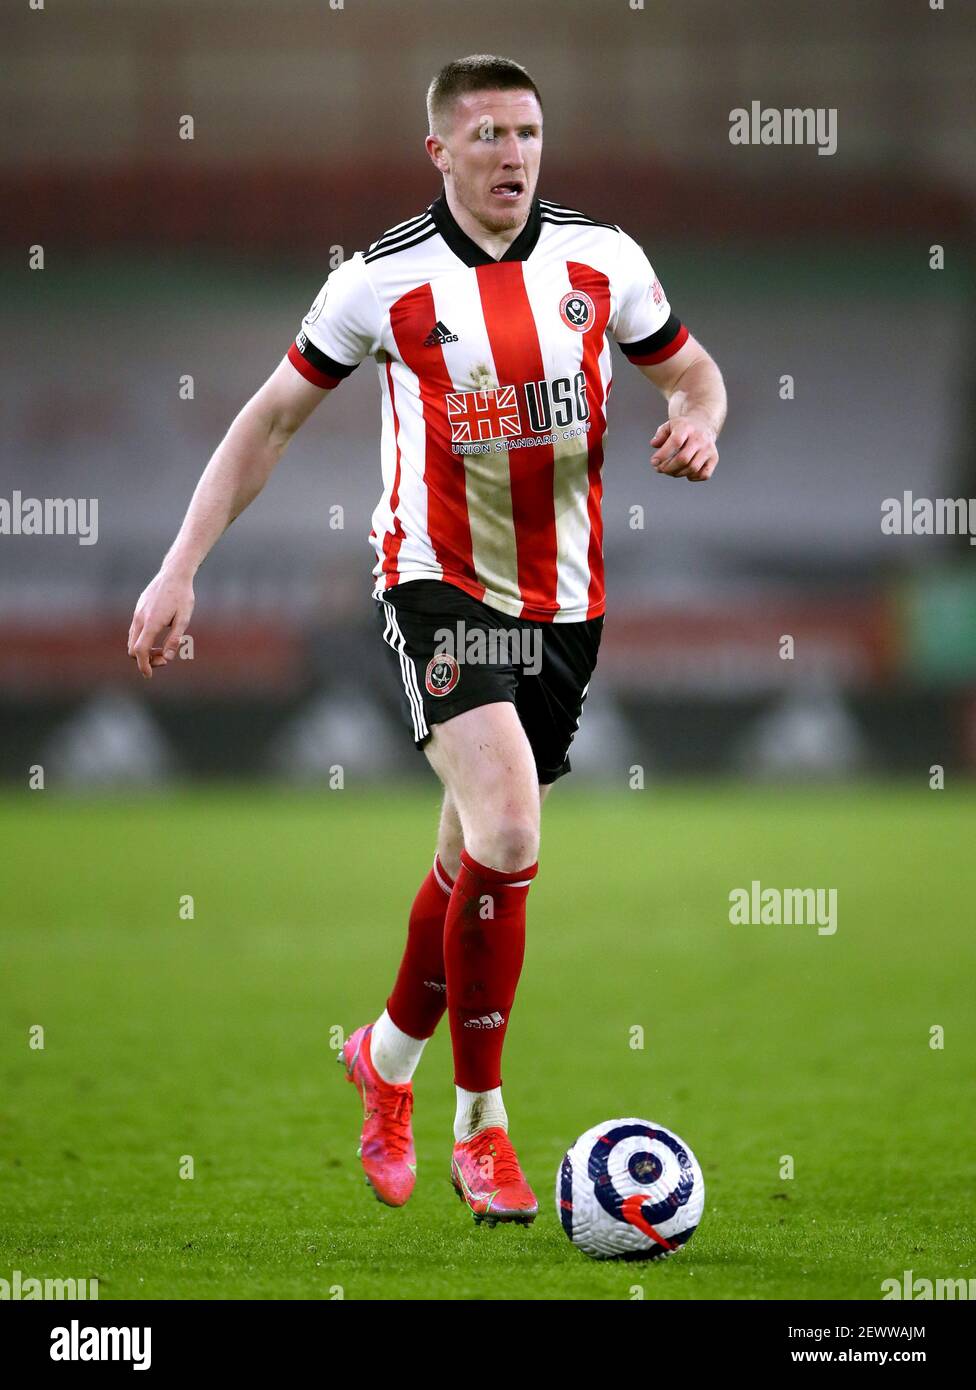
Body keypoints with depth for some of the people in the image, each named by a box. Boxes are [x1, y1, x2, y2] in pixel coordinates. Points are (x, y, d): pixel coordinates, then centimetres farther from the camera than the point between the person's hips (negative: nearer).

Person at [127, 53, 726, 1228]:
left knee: (478, 861, 12)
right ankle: (481, 1127, -10)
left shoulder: (600, 259, 0)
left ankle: (388, 1054, 39)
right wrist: (181, 568, -3)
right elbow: (273, 416, 1)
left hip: (564, 599, 4)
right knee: (507, 835, -22)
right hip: (439, 584, -4)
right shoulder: (386, 279, -8)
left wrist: (697, 421, -11)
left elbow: (690, 369, 14)